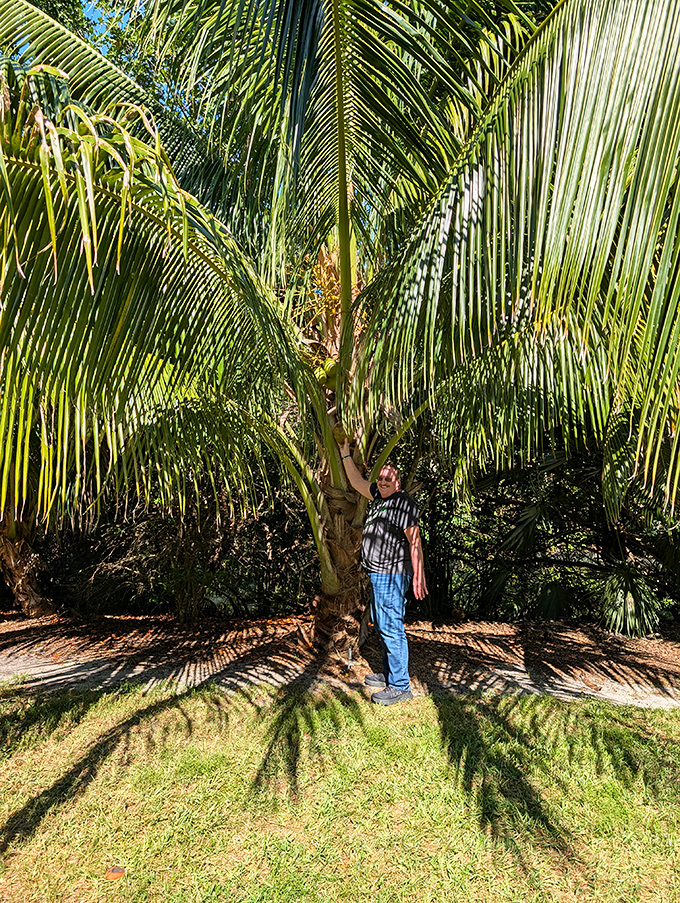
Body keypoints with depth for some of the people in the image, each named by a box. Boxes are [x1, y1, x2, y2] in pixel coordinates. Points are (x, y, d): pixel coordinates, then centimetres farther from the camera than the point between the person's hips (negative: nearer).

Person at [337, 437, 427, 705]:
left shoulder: (404, 503, -14)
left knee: (391, 628, -5)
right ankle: (389, 675, 32)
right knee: (381, 626, 18)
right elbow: (357, 482, 24)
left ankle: (400, 686, 5)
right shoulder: (379, 496, 12)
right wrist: (346, 455, 20)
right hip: (377, 573, 10)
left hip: (391, 575, -10)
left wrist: (418, 576, -23)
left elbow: (414, 540, -19)